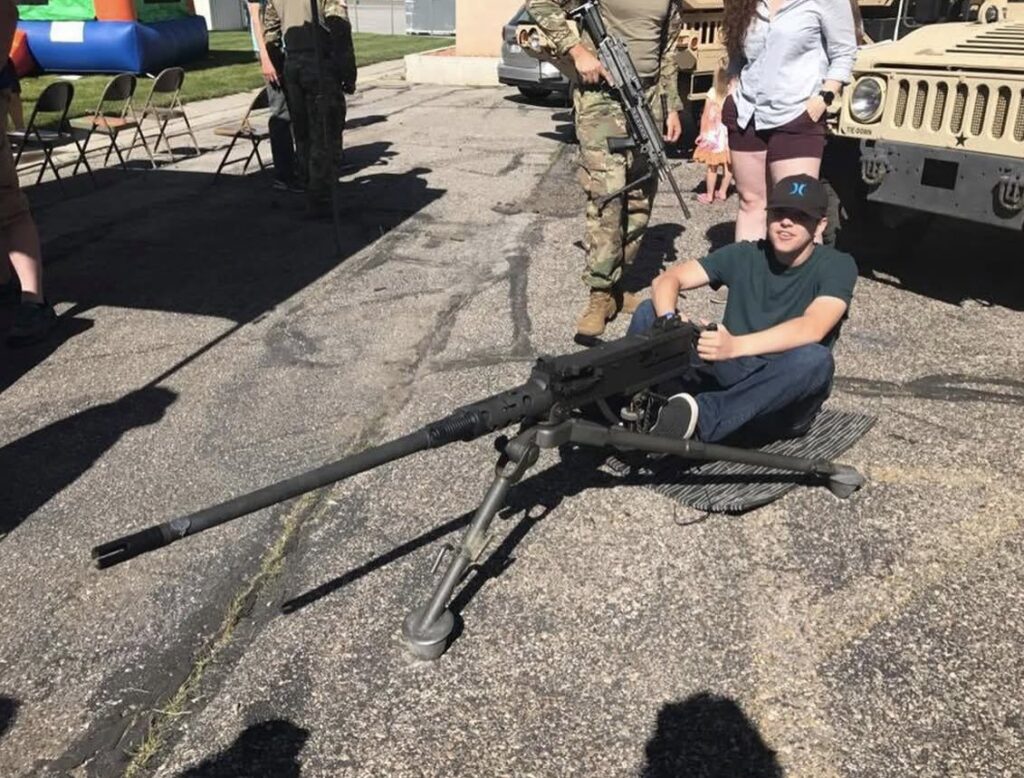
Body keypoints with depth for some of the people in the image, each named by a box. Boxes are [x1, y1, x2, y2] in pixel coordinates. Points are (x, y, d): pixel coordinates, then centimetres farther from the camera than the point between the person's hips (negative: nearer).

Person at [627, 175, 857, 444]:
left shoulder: (837, 266, -6)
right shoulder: (746, 255, 4)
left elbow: (812, 328, -26)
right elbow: (668, 279, -3)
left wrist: (735, 346, -41)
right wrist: (668, 319, -27)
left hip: (780, 402, -3)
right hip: (727, 377, 3)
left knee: (815, 359, -37)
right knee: (649, 312, -11)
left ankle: (700, 418, -41)